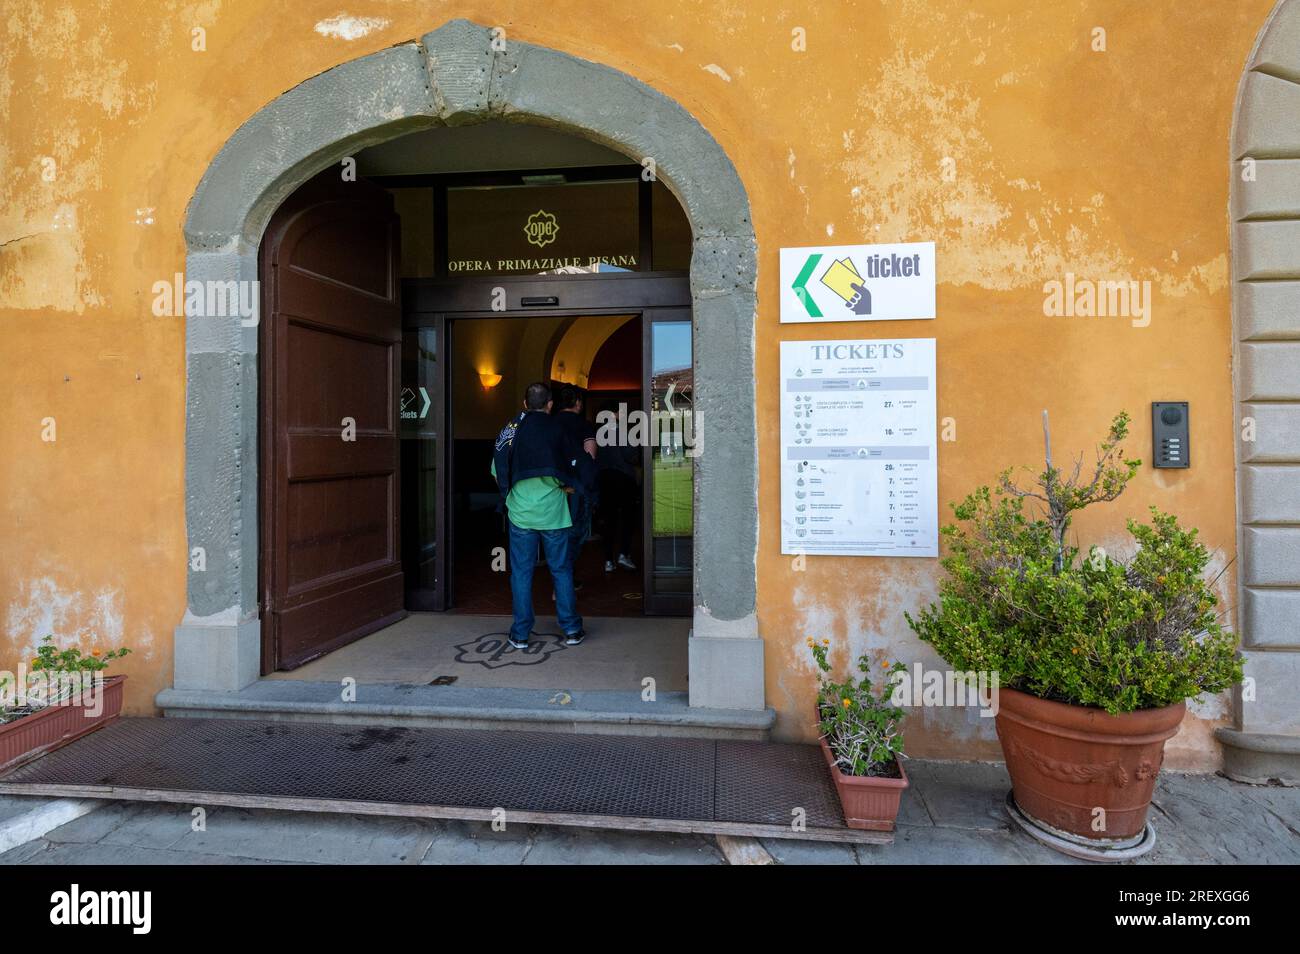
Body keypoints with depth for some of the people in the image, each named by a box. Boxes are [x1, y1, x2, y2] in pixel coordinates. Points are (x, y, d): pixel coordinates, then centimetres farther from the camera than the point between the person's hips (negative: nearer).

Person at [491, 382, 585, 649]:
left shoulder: (511, 429, 3)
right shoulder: (558, 429, 1)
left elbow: (497, 471, 4)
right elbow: (573, 471, 0)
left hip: (520, 510, 1)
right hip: (553, 511, 0)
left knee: (521, 572, 7)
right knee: (561, 570, 8)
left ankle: (520, 634, 11)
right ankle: (571, 629, 13)